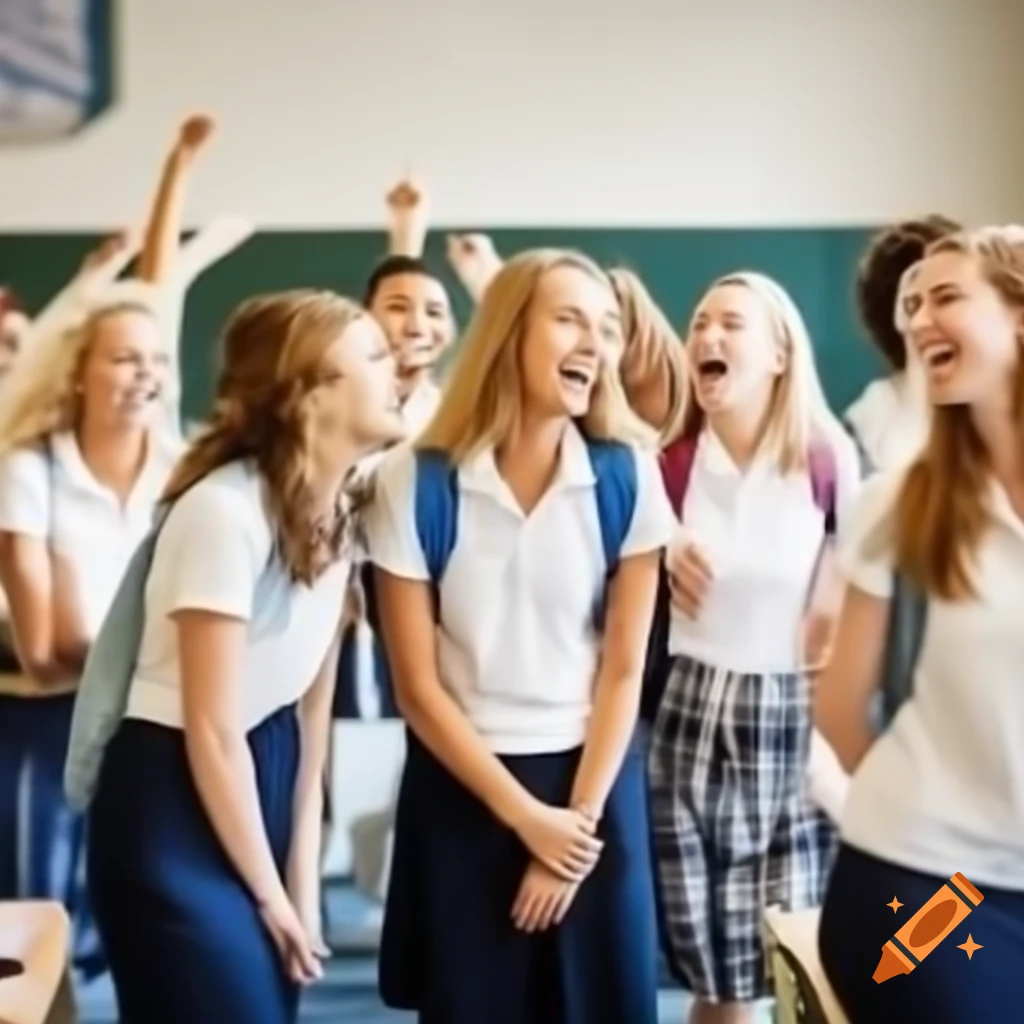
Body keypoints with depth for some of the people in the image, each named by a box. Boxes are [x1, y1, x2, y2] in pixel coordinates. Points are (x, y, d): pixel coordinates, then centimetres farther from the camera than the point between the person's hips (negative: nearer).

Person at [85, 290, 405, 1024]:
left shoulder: (337, 509, 2)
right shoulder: (226, 510, -22)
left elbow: (311, 699, 5)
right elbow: (212, 732, -17)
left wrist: (303, 878, 2)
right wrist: (268, 893, -8)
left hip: (263, 773, 7)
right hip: (173, 803, -7)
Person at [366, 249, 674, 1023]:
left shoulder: (627, 476, -7)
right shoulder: (416, 482, -12)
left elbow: (623, 669, -3)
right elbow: (417, 684, -8)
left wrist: (581, 813, -8)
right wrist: (525, 814, -9)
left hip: (596, 779, 1)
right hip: (462, 786, -1)